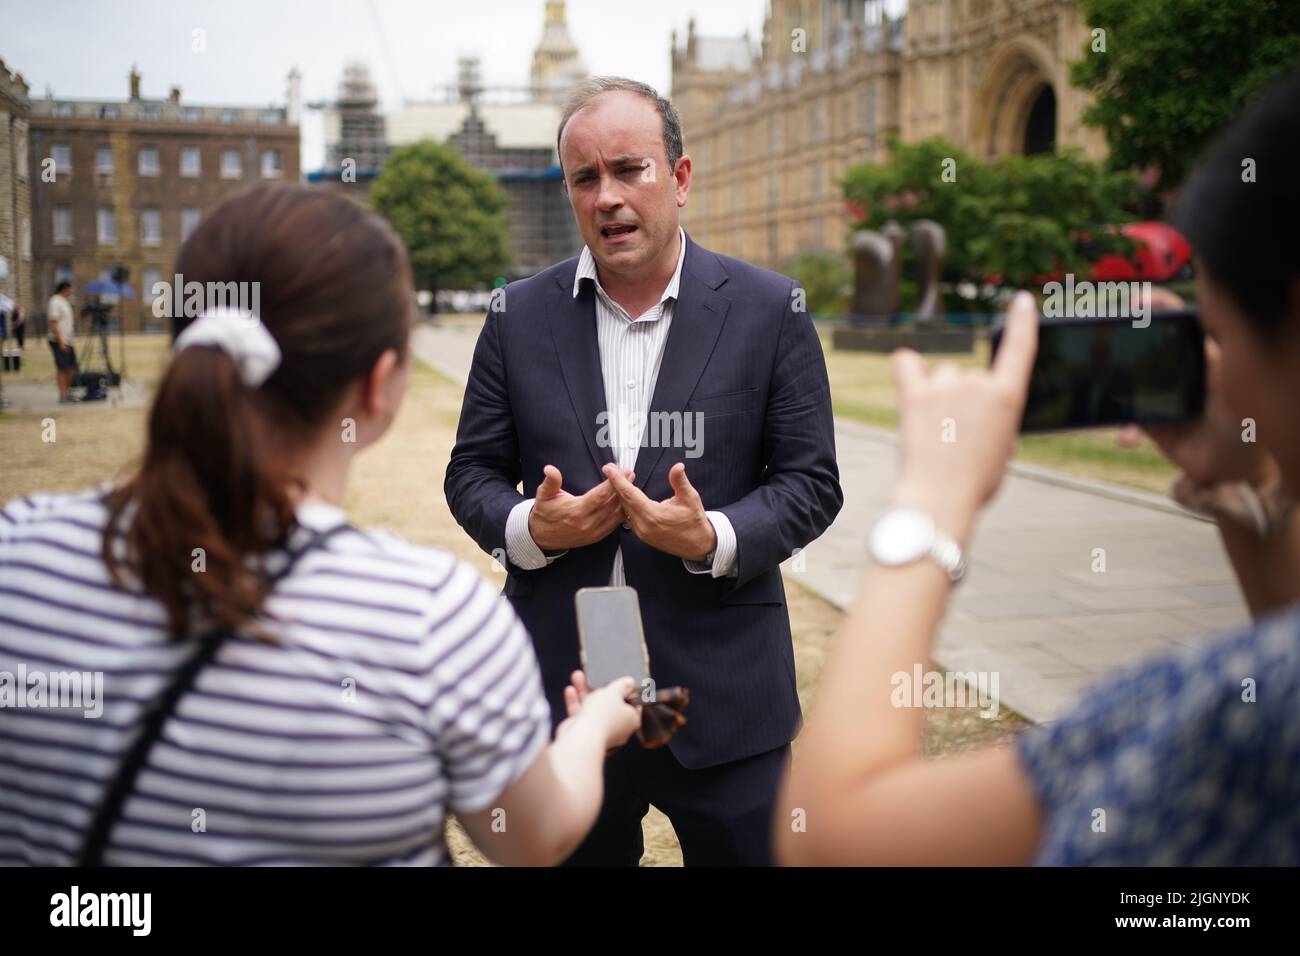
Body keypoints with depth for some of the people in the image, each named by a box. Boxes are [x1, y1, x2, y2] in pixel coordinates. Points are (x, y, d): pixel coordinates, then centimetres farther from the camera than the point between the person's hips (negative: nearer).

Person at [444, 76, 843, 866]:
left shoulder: (770, 311, -2)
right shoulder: (520, 317, 4)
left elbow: (811, 482, -1)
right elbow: (471, 473, 8)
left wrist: (714, 538, -19)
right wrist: (528, 526, -14)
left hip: (723, 699, -1)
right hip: (561, 691, 2)